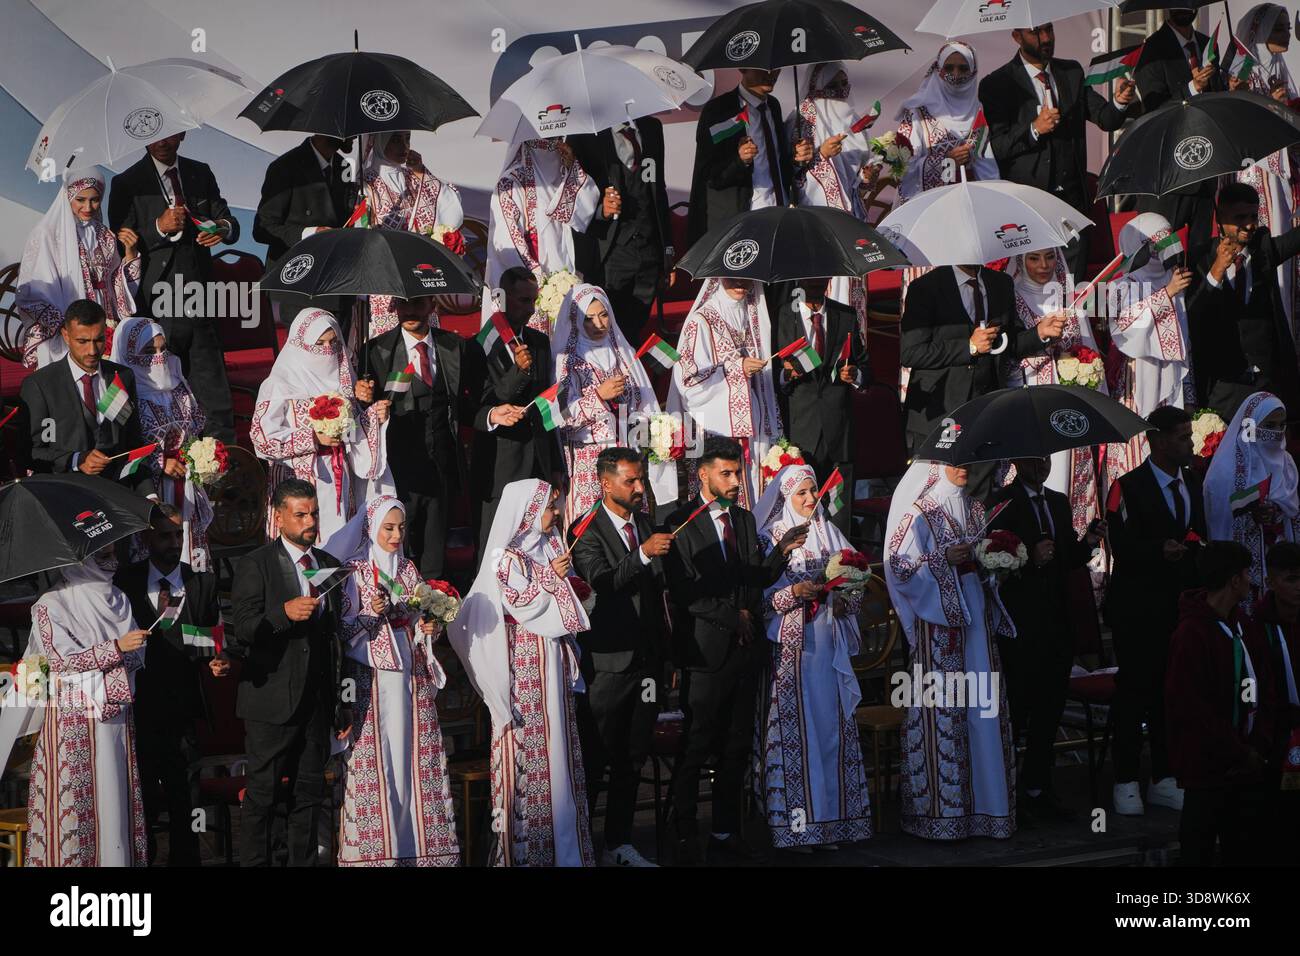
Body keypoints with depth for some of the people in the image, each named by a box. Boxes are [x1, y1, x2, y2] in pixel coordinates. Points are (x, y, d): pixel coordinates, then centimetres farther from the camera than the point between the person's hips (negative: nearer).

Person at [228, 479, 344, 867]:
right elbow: (243, 629, -13)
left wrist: (339, 700, 18)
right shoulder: (255, 565, -4)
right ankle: (253, 863, 6)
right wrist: (284, 613, -30)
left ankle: (304, 862, 17)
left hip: (318, 700, 5)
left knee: (309, 794, 9)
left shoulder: (329, 565, 14)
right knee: (263, 794, -2)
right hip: (272, 701, -5)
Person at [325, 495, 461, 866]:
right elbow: (342, 629, -4)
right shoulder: (353, 570, -1)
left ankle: (413, 839, 5)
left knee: (410, 752, 1)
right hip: (370, 676, -4)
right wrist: (372, 615, -19)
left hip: (411, 676, 4)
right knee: (374, 756, -6)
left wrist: (430, 627, -2)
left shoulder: (408, 569, 13)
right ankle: (374, 846, -2)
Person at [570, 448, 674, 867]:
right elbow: (599, 582, -24)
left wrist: (664, 656, 17)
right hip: (608, 663, -7)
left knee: (632, 759, 11)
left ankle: (619, 846, 19)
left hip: (647, 660, 7)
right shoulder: (588, 533, -7)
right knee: (593, 760, -4)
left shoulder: (647, 526, 13)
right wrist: (643, 554, -36)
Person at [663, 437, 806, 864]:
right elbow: (683, 591, -12)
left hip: (745, 649, 7)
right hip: (706, 649, -7)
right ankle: (686, 838, 6)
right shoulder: (682, 522, -7)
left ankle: (726, 832, 19)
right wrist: (733, 615, -12)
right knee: (695, 748, -2)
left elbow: (757, 580, 13)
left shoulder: (745, 519, 15)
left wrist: (781, 550, -4)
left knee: (737, 747, 10)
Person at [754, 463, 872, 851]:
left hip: (828, 648, 4)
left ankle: (830, 818, 9)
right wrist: (795, 593, -18)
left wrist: (843, 601, -7)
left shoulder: (830, 535, 13)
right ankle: (793, 824, -2)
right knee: (794, 729, -5)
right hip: (789, 648, -4)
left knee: (831, 726, 3)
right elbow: (759, 598, -6)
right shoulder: (769, 539, 1)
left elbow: (855, 590, 13)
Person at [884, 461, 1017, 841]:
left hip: (976, 612, 6)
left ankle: (985, 799, 8)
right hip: (938, 620, -6)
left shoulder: (974, 509, 16)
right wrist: (943, 560, -17)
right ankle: (941, 811, -3)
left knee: (983, 705, 3)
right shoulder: (919, 513, -4)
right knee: (942, 707, -7)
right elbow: (897, 566, -10)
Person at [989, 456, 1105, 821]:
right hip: (1019, 624, -7)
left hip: (1056, 622, 7)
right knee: (1015, 708, -5)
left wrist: (1087, 543, -1)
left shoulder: (1059, 503, 15)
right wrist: (1031, 558, -25)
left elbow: (1068, 563, 17)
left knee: (1049, 709, 10)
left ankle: (1037, 789, 18)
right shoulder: (1000, 503, -7)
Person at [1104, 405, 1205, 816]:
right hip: (1137, 608, -6)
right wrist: (1160, 550, -30)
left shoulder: (1192, 483, 14)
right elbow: (1122, 546, -15)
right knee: (1134, 691, -1)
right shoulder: (1127, 487, -7)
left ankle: (1164, 781, 18)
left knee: (1170, 691, 9)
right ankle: (1126, 782, 7)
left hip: (1180, 606, 6)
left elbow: (1199, 536, 17)